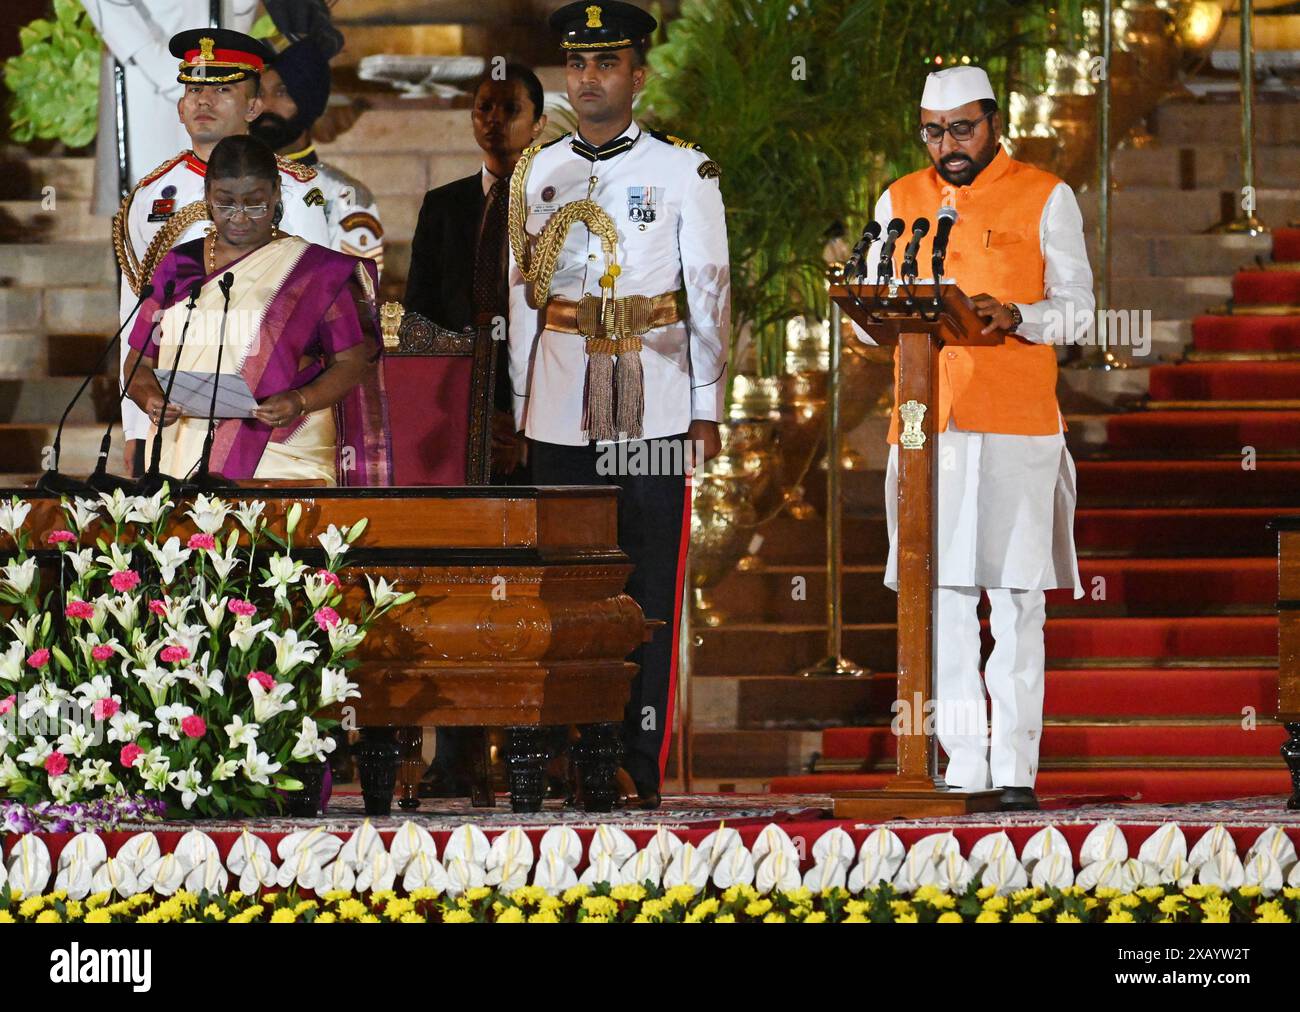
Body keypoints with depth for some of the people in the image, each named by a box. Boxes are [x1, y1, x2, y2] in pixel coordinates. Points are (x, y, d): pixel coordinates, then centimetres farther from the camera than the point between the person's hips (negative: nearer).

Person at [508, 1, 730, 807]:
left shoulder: (684, 172, 1)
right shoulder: (537, 173, 10)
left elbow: (710, 294, 1)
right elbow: (523, 293, 15)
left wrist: (708, 409, -2)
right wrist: (521, 402, 11)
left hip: (652, 403, -3)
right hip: (560, 409, 3)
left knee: (649, 585, -2)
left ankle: (643, 764, 0)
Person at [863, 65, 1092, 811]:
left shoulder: (1046, 198, 6)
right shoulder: (899, 202, 16)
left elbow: (1077, 303, 1)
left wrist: (1017, 317, -19)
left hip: (1016, 424, -3)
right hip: (926, 421, 3)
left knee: (1016, 597, -5)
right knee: (942, 596, 1)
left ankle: (1015, 768, -4)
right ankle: (963, 768, 4)